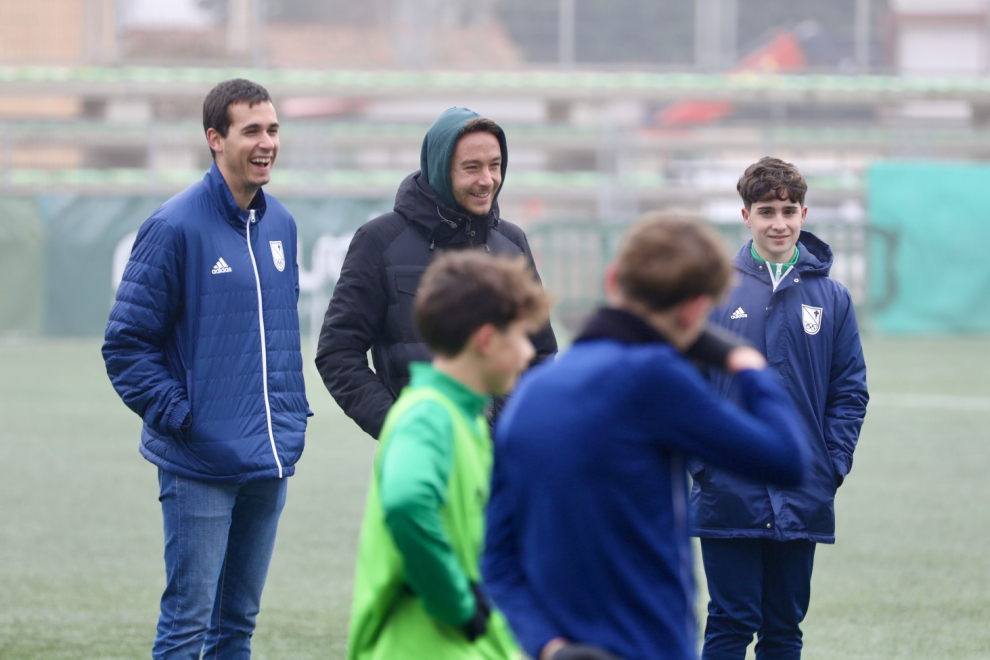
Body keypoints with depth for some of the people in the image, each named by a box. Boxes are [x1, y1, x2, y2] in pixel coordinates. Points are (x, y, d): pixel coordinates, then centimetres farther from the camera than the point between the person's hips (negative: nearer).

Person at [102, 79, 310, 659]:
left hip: (270, 462, 6)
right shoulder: (176, 228, -11)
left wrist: (294, 410, 12)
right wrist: (176, 414, -14)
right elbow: (127, 342, -10)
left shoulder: (280, 224, 10)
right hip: (200, 465, -6)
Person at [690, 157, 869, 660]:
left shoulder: (831, 298, 6)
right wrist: (697, 460, -7)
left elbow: (850, 391, 8)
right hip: (727, 498, -2)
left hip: (803, 503, 2)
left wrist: (834, 465, -2)